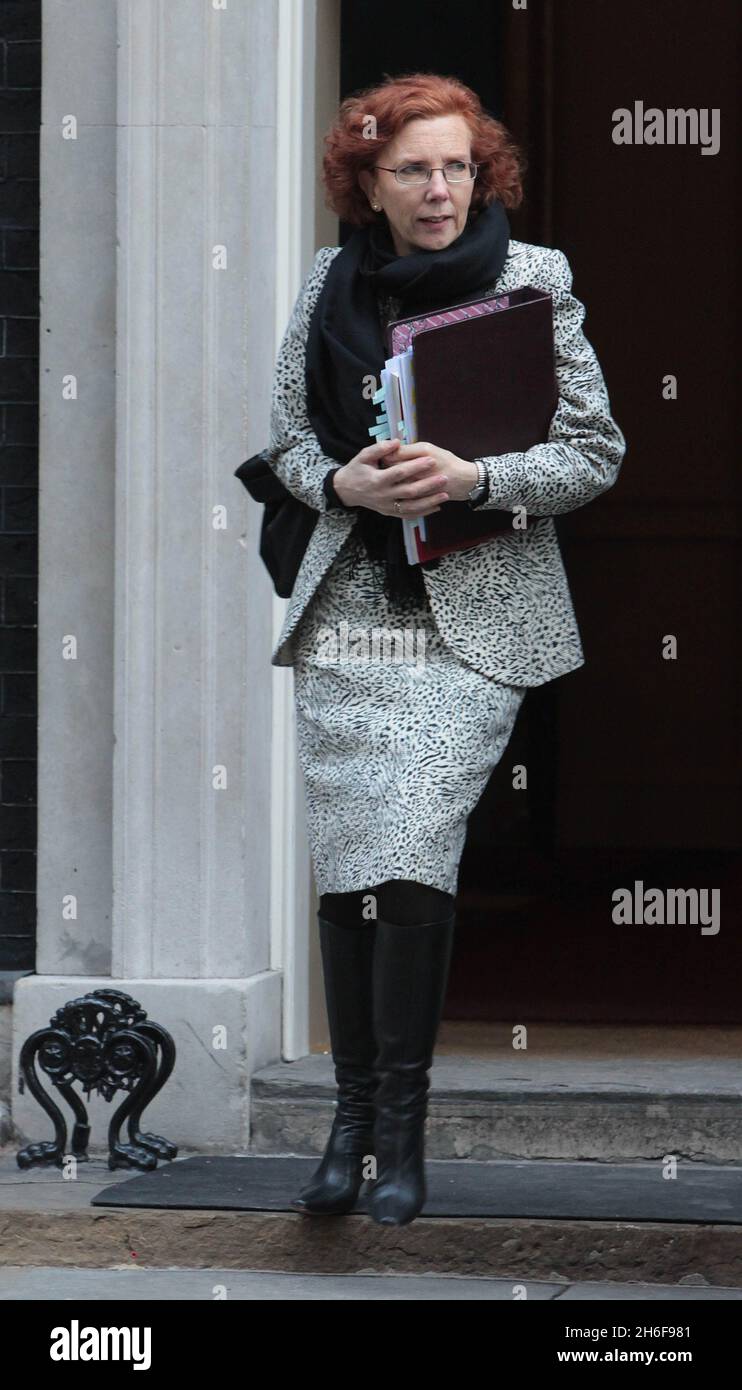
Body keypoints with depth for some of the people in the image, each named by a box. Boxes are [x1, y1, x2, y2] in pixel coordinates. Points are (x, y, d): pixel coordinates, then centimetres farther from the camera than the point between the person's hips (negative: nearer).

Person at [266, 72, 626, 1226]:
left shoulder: (534, 279, -2)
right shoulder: (330, 286, 7)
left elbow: (596, 451, -1)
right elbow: (289, 437, 15)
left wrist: (475, 478, -16)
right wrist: (343, 483, -7)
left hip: (474, 616, -3)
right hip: (349, 612, 3)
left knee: (411, 851, -15)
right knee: (344, 866, 1)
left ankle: (397, 1130, -6)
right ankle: (356, 1120, 11)